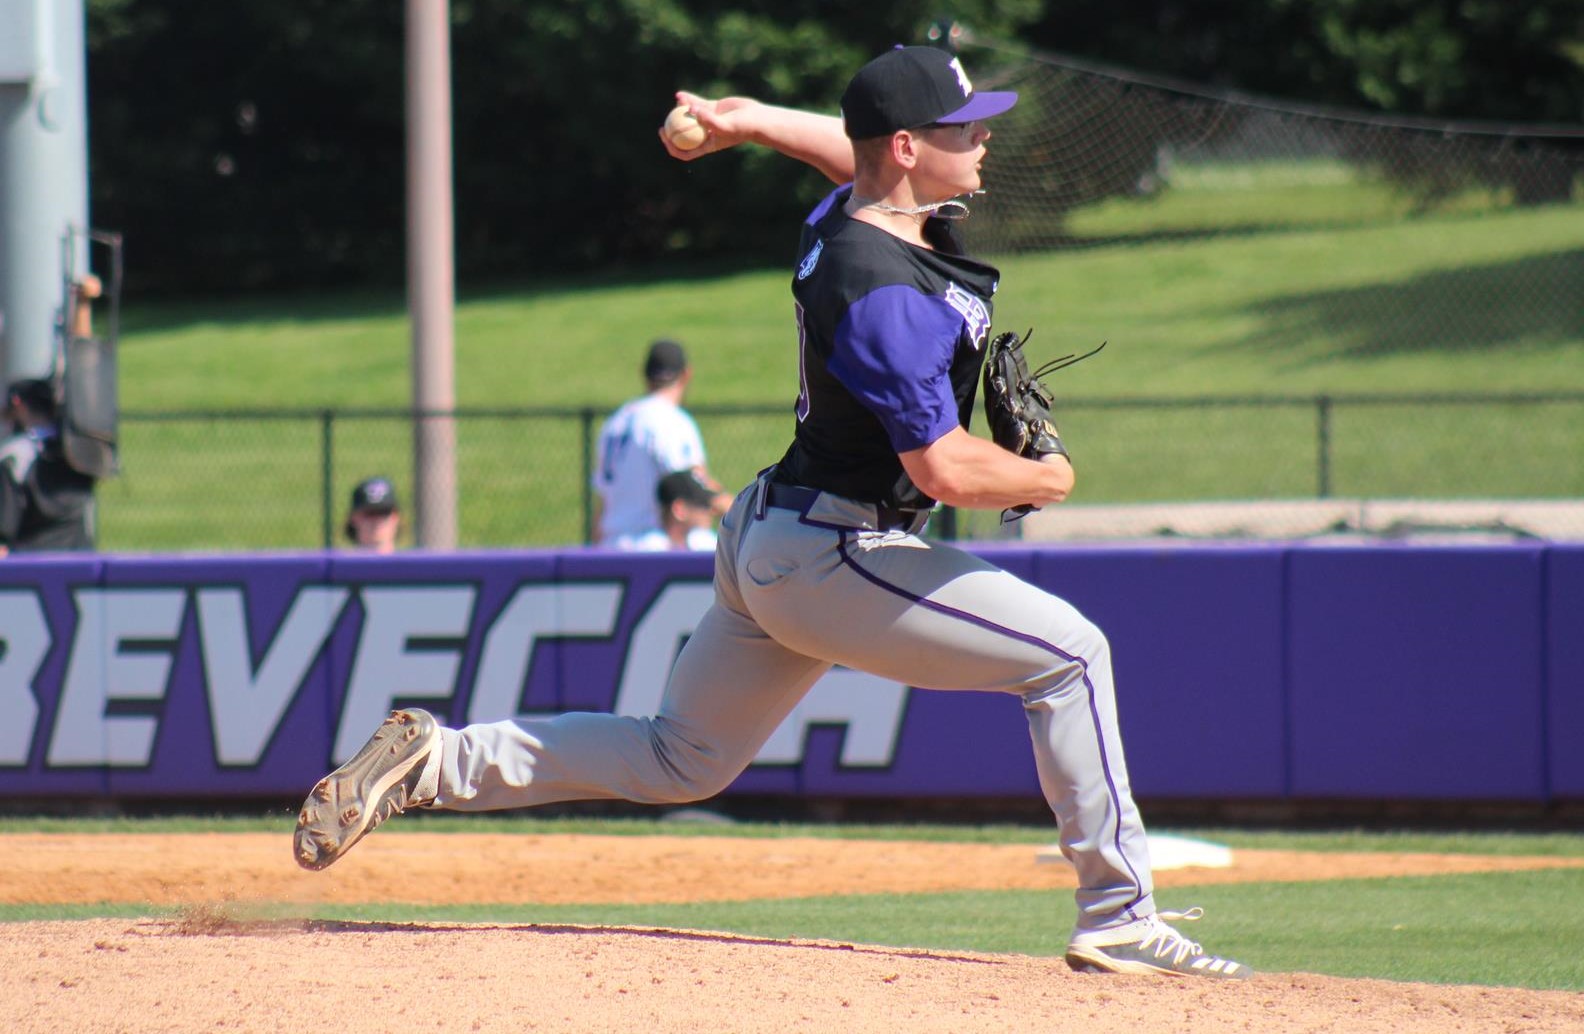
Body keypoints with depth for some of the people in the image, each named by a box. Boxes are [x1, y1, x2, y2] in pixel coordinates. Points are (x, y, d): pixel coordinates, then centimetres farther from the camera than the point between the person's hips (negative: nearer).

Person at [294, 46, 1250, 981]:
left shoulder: (851, 208, 5)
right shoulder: (888, 296, -25)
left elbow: (852, 148, 32)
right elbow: (948, 469, -28)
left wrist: (751, 122, 22)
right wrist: (1045, 480, -11)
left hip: (763, 544, 10)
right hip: (834, 558, -10)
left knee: (682, 760, 20)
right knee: (1069, 653, -5)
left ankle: (436, 763, 13)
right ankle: (1118, 919, -3)